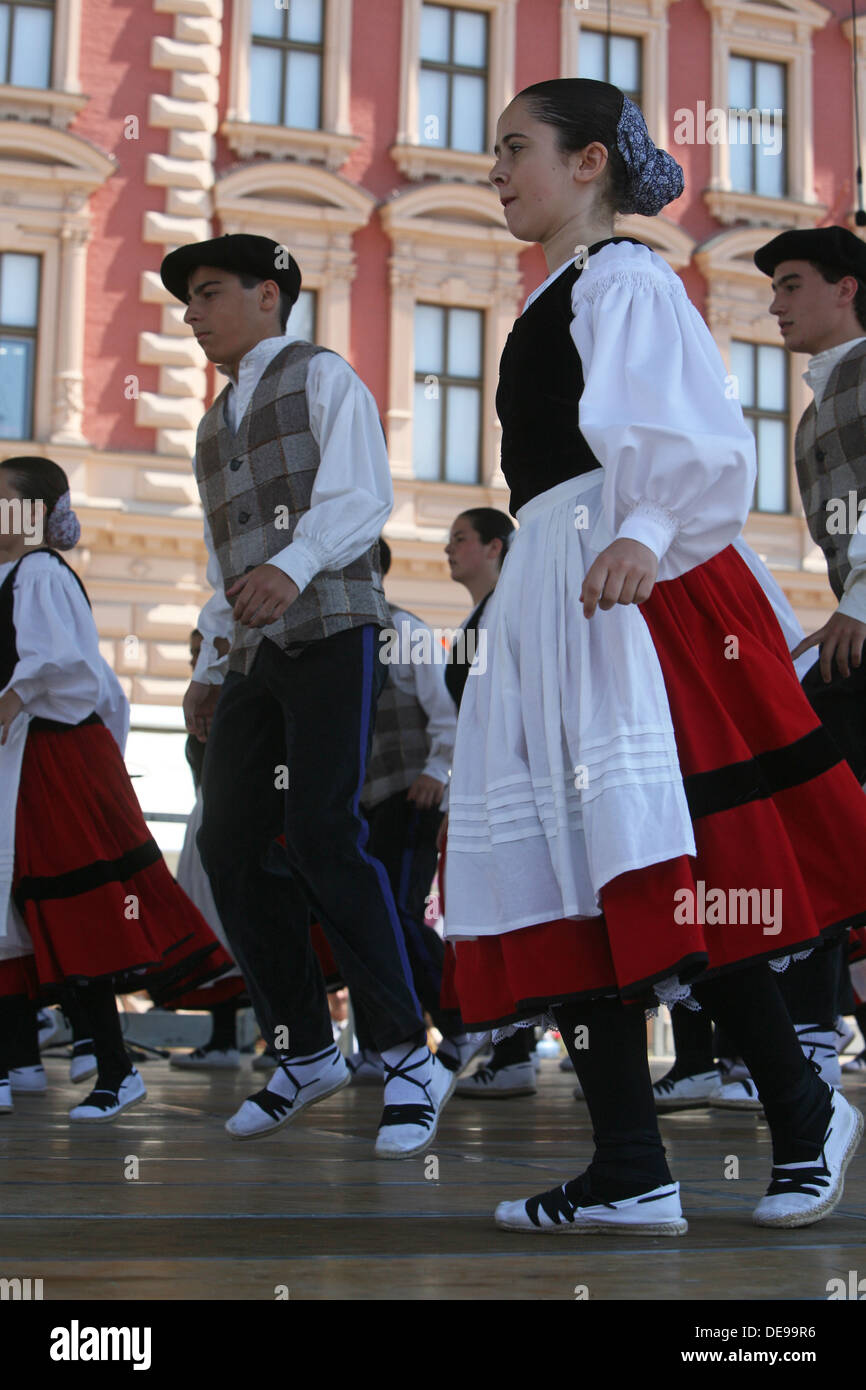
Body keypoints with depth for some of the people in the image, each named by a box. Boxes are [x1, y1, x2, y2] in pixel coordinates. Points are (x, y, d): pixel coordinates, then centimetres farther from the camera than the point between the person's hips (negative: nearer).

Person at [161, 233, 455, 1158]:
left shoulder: (320, 377, 5)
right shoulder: (214, 427, 28)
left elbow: (361, 497, -11)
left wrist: (293, 567, -28)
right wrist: (210, 667, 19)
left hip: (331, 632, -7)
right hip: (256, 656, 8)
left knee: (321, 835, -19)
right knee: (229, 844, -2)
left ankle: (408, 1059, -12)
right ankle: (304, 1053, 8)